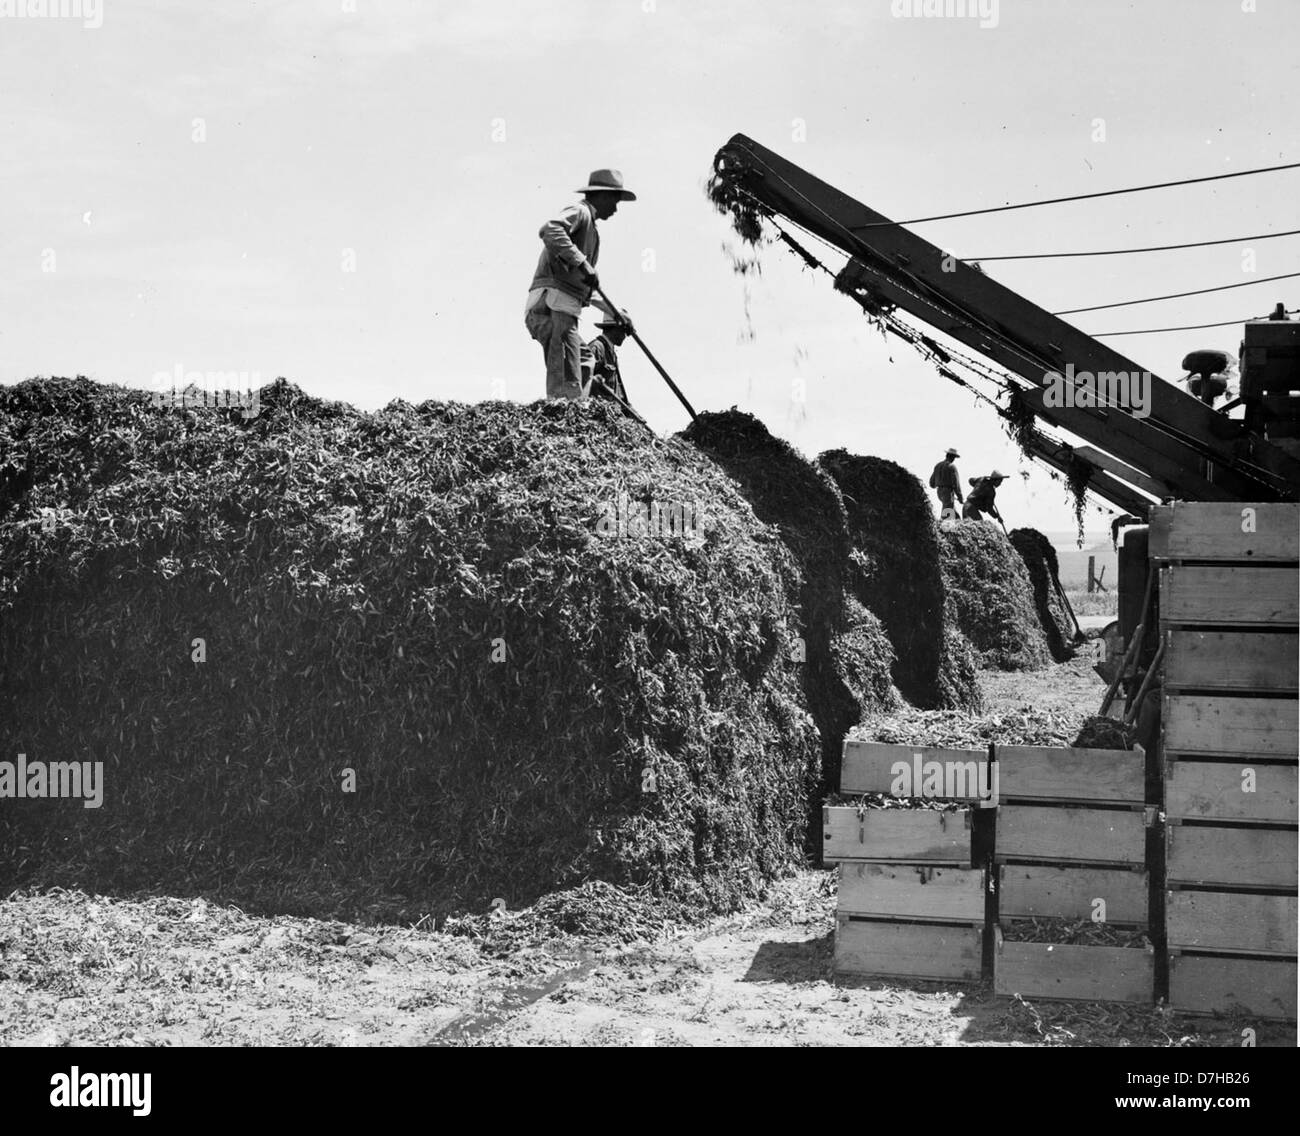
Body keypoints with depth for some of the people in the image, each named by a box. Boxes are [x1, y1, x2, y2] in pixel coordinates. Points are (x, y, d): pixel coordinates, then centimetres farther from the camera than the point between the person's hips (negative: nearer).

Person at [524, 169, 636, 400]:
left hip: (564, 311, 10)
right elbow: (549, 230, -22)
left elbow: (585, 287, 36)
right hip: (551, 305, -10)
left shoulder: (590, 228, 31)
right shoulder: (578, 211, 1)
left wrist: (615, 312, 32)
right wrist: (582, 263, -24)